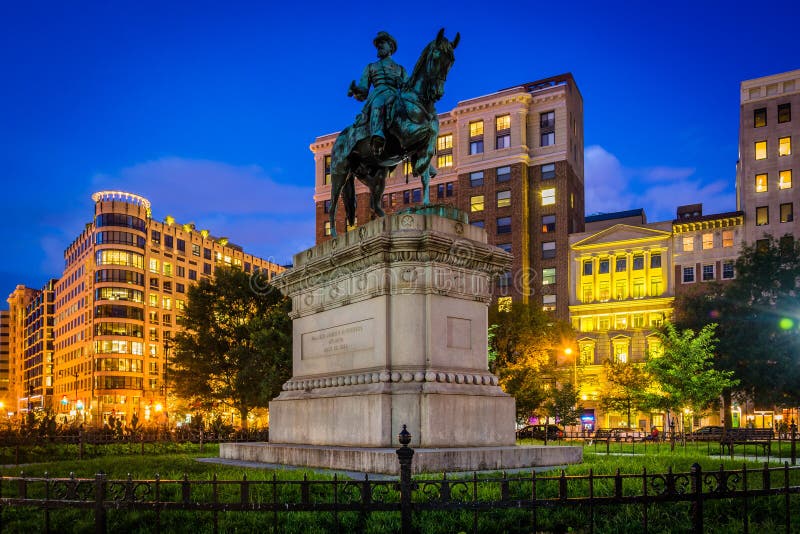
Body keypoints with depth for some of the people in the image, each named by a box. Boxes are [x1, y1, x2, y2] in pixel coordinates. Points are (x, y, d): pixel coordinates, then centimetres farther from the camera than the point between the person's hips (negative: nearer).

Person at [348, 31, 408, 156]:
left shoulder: (400, 69, 38)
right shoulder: (370, 67, 35)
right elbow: (363, 94, 24)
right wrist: (355, 90, 0)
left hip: (396, 95, 1)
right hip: (377, 94, -1)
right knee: (377, 104, -41)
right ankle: (377, 138, -67)